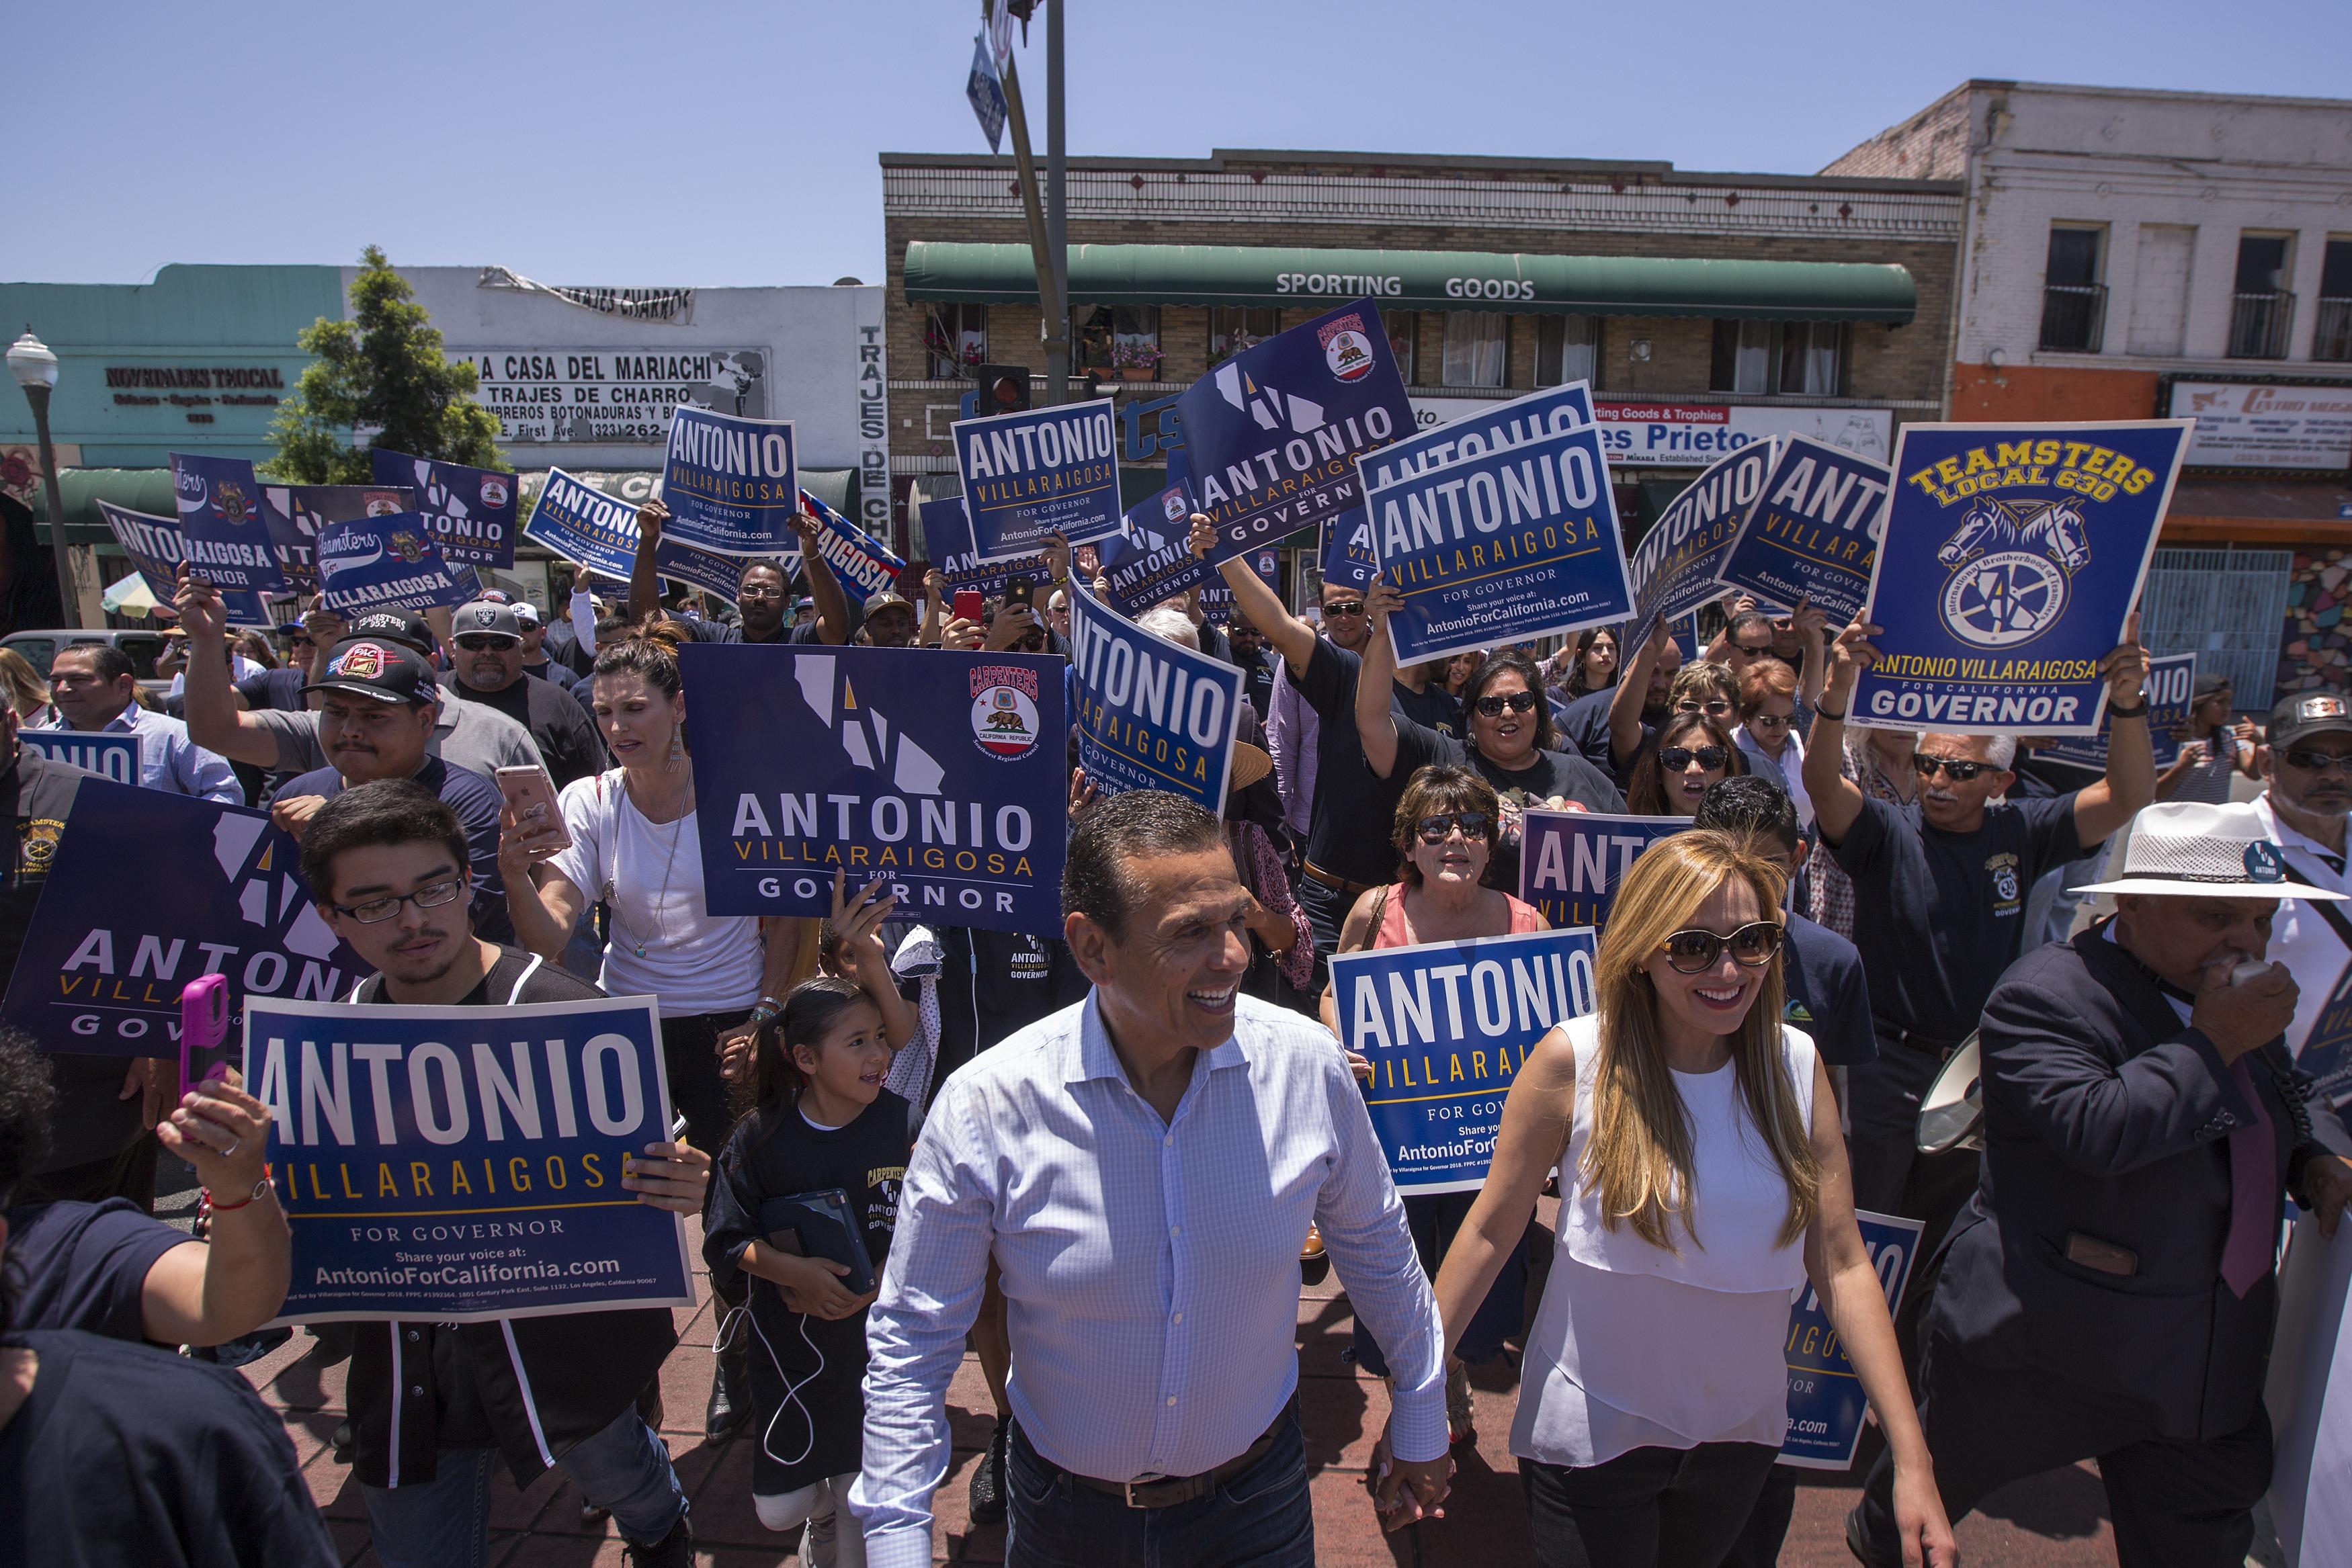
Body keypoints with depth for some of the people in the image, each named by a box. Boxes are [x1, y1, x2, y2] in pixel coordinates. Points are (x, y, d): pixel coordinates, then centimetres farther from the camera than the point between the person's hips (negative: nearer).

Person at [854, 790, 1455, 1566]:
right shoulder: (983, 1109, -25)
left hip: (1255, 1494, 1)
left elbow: (1376, 1246, -1)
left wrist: (1421, 1414, 9)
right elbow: (911, 1341, -13)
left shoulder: (1305, 1065, -19)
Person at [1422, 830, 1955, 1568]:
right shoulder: (1573, 1060, -19)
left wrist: (1912, 1459, -8)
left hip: (1741, 1428, 4)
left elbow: (1842, 1264, -6)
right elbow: (1492, 1231, -12)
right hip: (1593, 1432, -3)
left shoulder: (1796, 1064, -9)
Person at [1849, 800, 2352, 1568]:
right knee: (1935, 1480, 16)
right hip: (2045, 1348, -6)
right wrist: (2214, 1044, -27)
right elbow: (2093, 1129, -35)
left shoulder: (2240, 998, 6)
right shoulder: (2046, 997, -21)